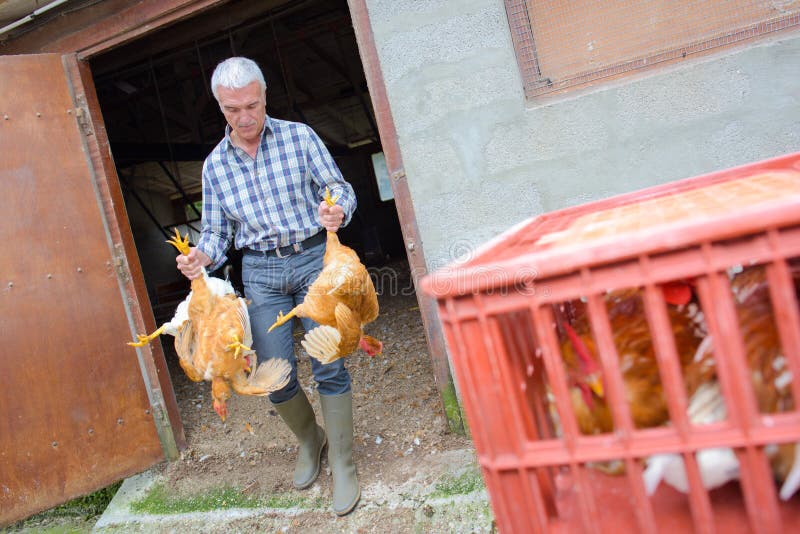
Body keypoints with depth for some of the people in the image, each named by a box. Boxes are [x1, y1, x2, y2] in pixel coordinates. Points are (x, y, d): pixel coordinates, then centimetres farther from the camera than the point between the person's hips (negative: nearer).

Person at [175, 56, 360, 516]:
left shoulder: (299, 136, -1)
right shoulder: (215, 164, 6)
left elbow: (340, 188, -3)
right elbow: (216, 231, 10)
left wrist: (336, 211, -26)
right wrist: (202, 257, -12)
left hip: (314, 258, -2)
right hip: (261, 272, 3)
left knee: (329, 367, -4)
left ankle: (343, 464, 13)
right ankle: (310, 439, 32)